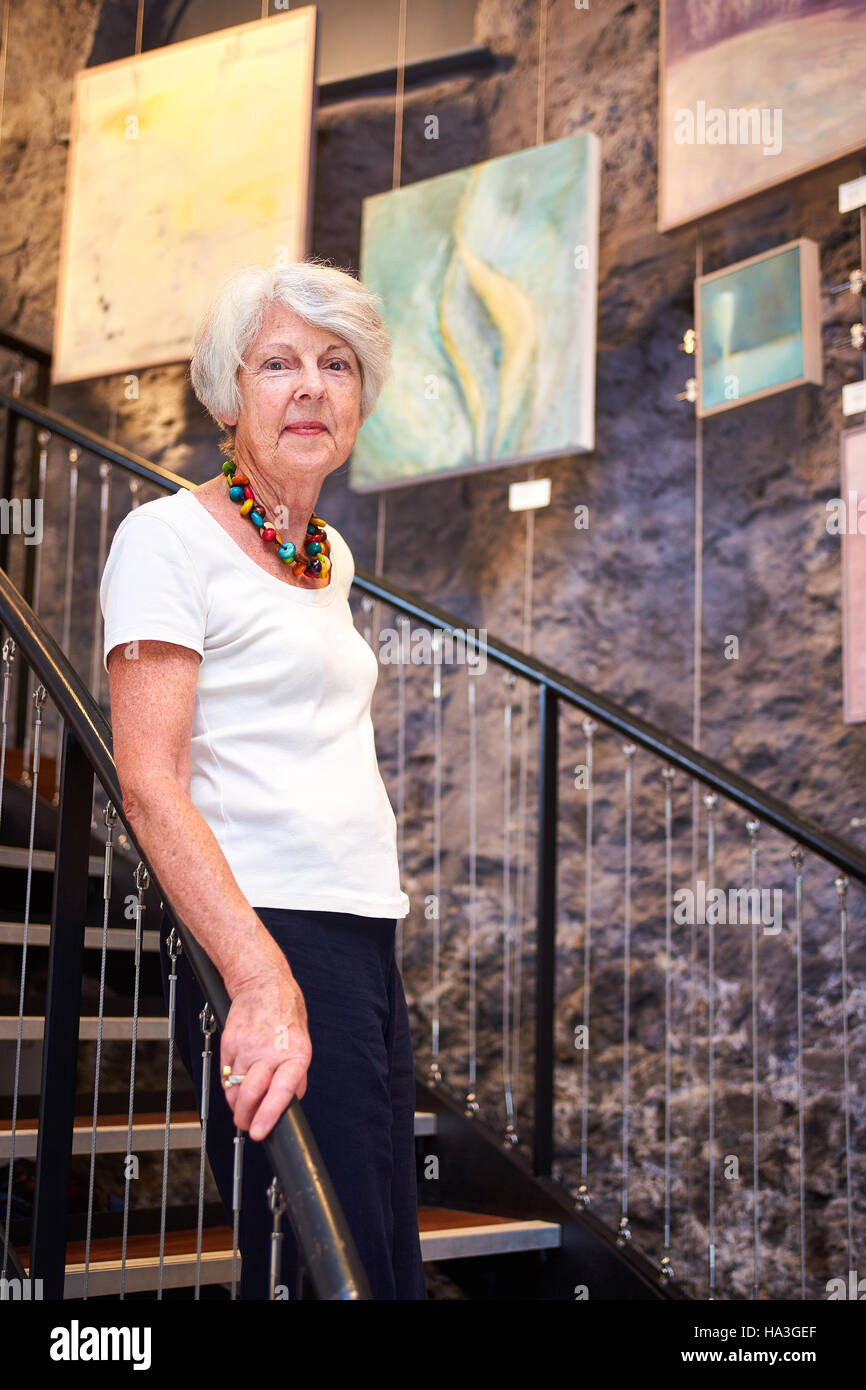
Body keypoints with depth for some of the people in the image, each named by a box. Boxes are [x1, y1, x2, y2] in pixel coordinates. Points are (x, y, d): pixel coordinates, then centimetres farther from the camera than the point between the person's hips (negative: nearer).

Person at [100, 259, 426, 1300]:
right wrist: (262, 978, -27)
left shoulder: (331, 557, 18)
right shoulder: (170, 534, -5)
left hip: (365, 938, 8)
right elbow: (149, 783, -15)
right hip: (264, 940, -8)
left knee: (391, 1257, 10)